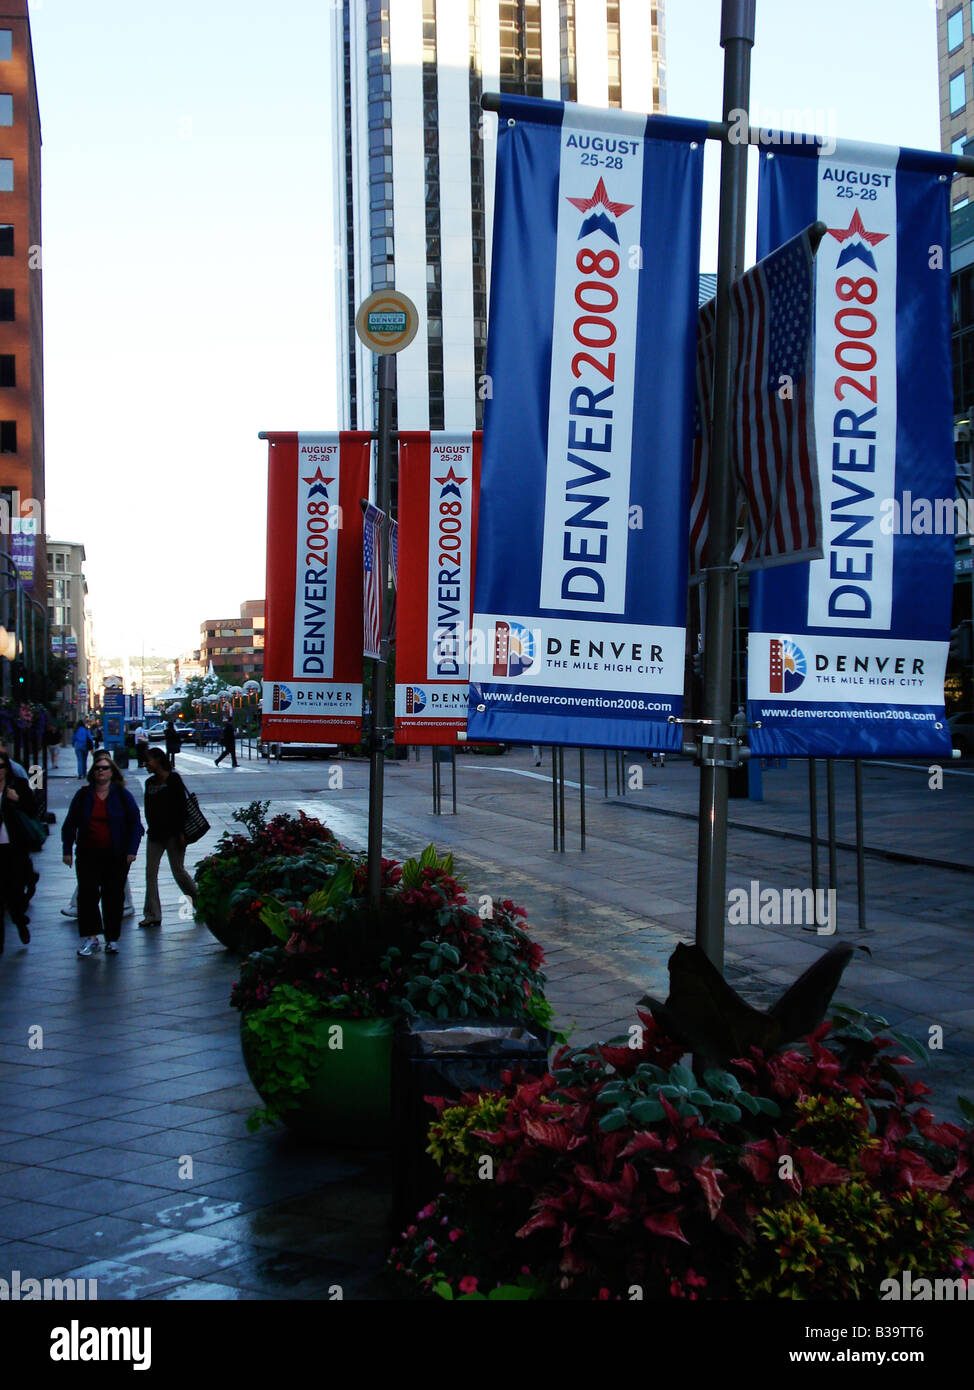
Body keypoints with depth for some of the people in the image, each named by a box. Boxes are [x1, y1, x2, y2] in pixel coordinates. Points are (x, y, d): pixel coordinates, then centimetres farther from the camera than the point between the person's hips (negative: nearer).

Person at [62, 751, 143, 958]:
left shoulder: (123, 795, 3)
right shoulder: (83, 795, 8)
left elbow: (135, 824, 3)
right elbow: (69, 824, 12)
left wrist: (131, 851, -6)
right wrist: (67, 850, 3)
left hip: (117, 856, -1)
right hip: (88, 855, 1)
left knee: (113, 896, 1)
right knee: (87, 893, -8)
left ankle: (112, 939, 10)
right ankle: (90, 937, -5)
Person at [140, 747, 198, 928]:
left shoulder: (173, 779, -8)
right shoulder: (149, 782, 10)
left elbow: (181, 806, -12)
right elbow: (148, 808, 14)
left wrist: (181, 832, -16)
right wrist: (151, 827, 5)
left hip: (172, 833, -6)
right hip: (155, 834, 6)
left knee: (178, 871, 0)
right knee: (150, 873, 0)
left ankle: (200, 903, 19)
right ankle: (152, 915, 2)